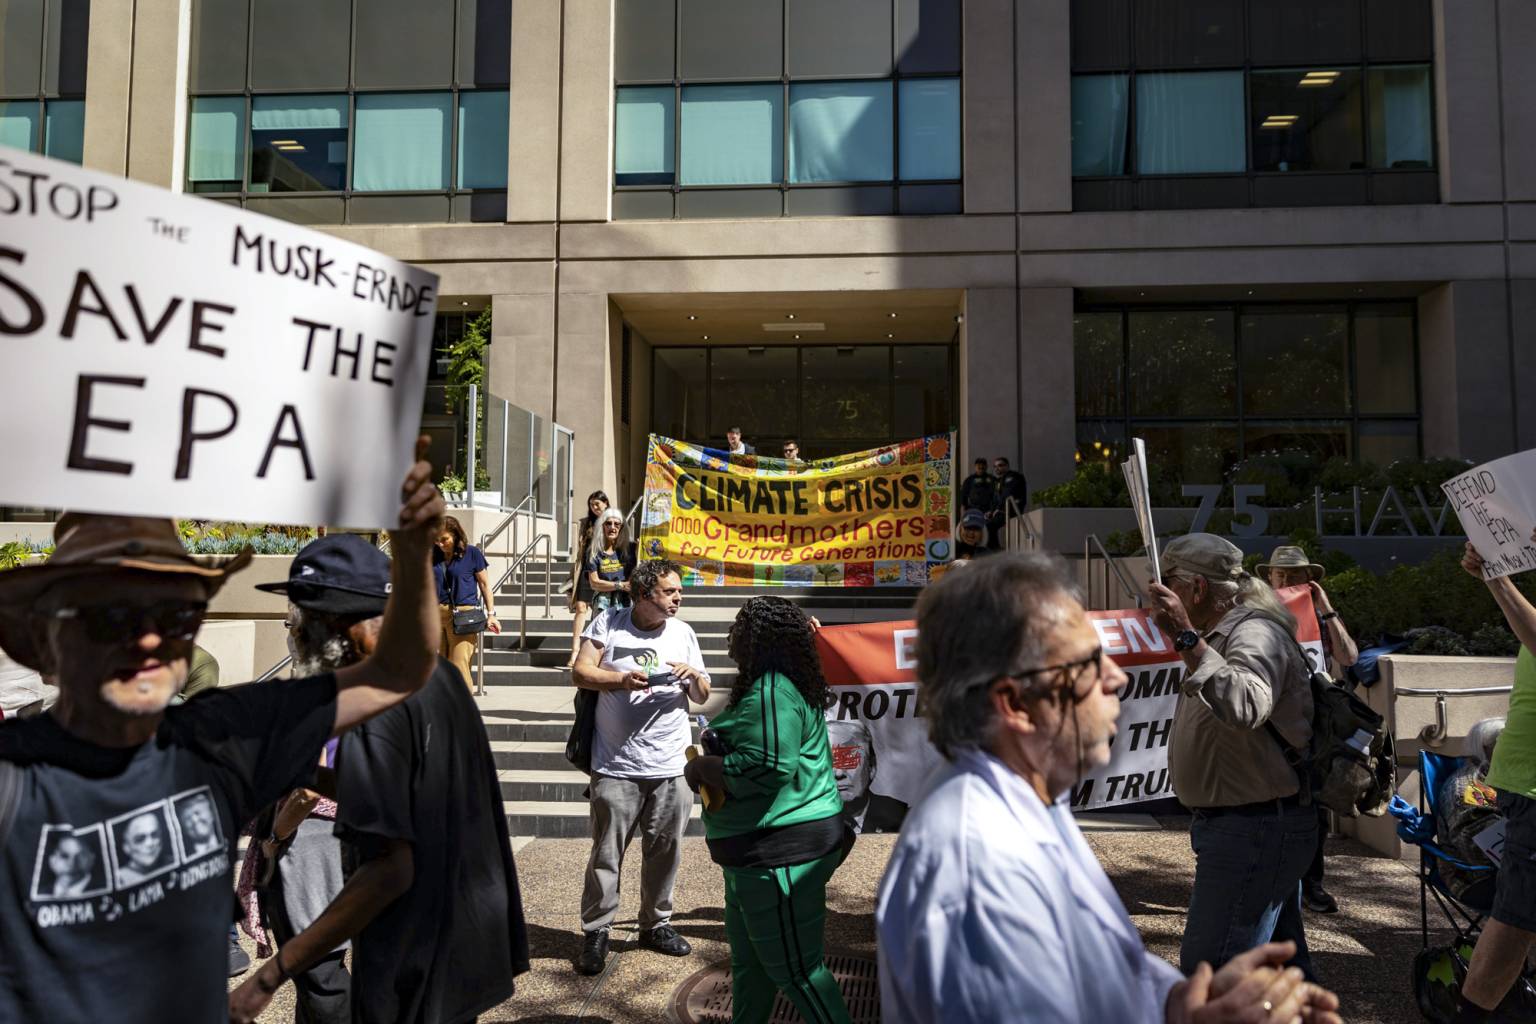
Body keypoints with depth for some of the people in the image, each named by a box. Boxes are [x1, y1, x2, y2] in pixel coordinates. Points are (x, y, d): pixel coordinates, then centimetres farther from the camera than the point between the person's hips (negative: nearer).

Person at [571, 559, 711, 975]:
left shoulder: (683, 633, 9)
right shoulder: (608, 622, 0)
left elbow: (702, 698, 12)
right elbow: (581, 672, -5)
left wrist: (695, 677, -10)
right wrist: (621, 679, -21)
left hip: (671, 765, 3)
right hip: (617, 765, -3)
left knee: (665, 850, 11)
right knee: (607, 852, 2)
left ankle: (656, 923, 29)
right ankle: (595, 931, 17)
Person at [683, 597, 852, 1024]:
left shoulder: (770, 692, -22)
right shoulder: (774, 685, 12)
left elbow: (764, 769, -31)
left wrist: (700, 767, -16)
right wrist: (710, 760, 9)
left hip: (781, 853, -11)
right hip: (761, 850, 11)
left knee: (795, 969, 1)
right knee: (748, 959, 23)